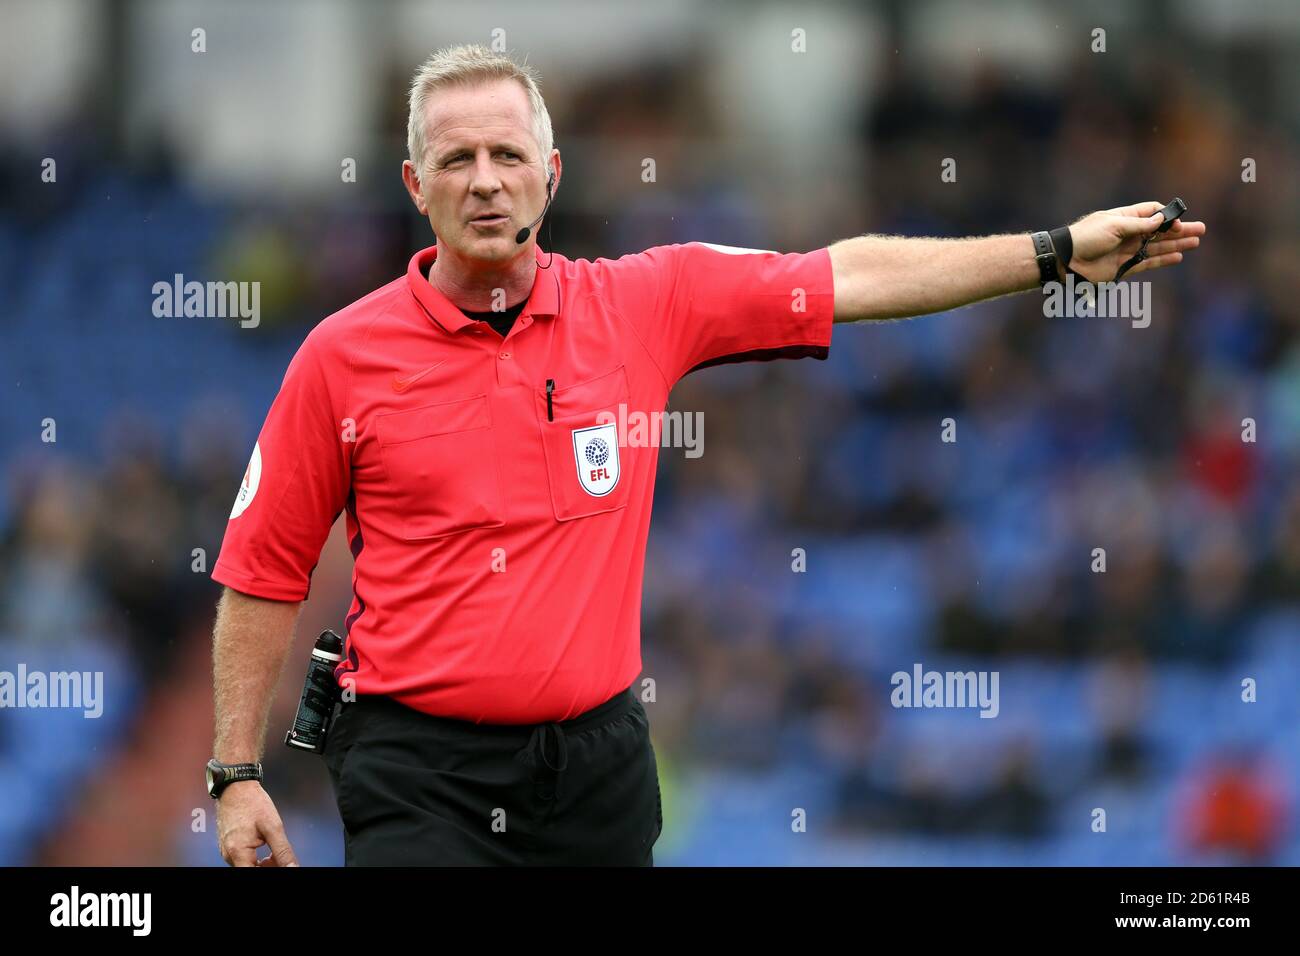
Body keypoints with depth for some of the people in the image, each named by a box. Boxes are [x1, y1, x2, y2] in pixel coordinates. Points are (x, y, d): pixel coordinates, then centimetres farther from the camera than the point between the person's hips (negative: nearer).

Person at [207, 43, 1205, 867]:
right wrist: (238, 770, -1)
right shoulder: (344, 355, -1)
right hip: (420, 775, -2)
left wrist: (1058, 252, 8)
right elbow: (265, 574, 3)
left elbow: (850, 279, 9)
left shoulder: (641, 304, 4)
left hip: (598, 758, 2)